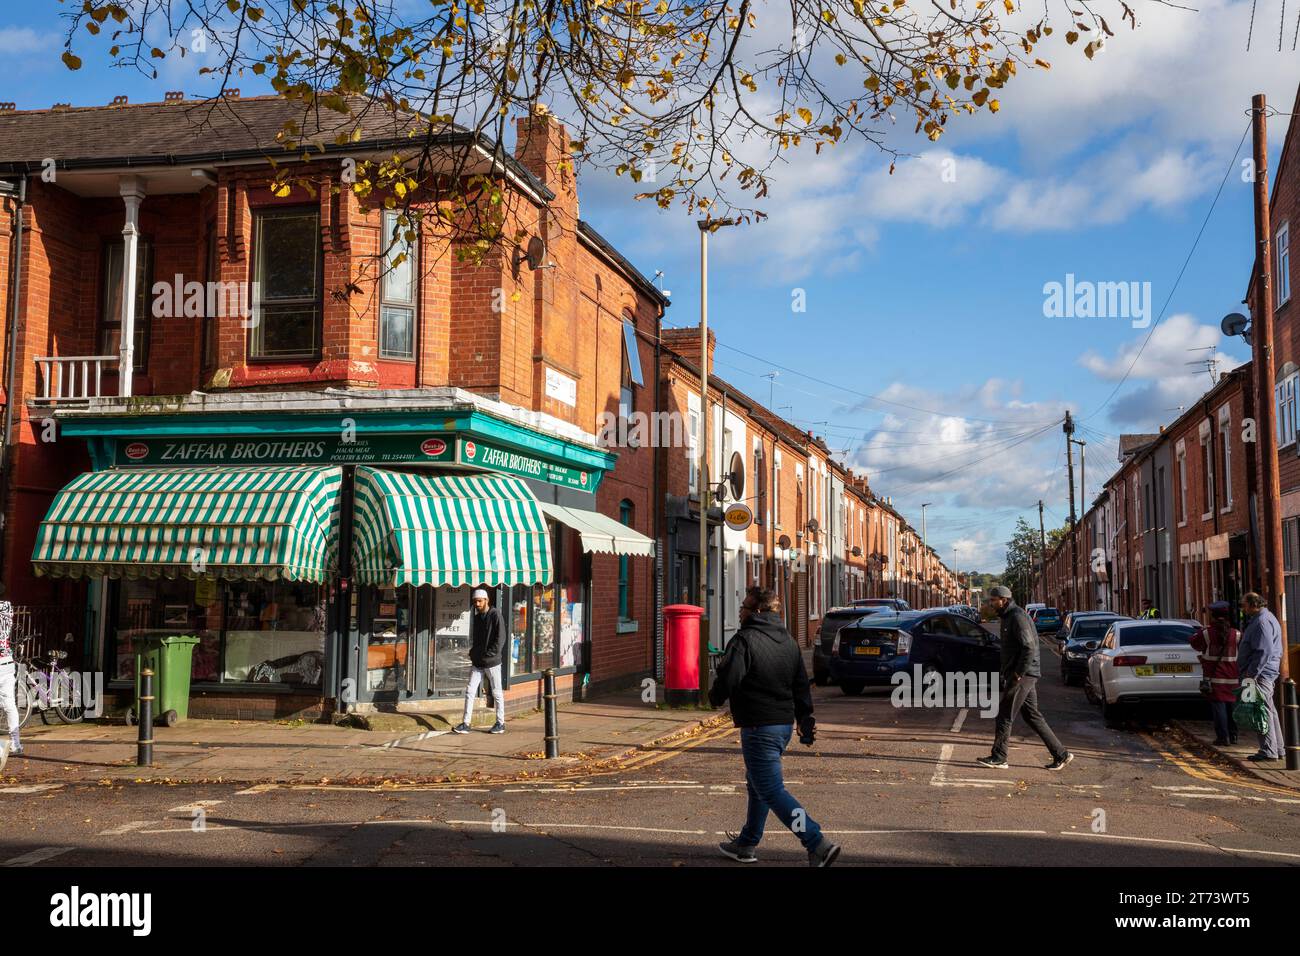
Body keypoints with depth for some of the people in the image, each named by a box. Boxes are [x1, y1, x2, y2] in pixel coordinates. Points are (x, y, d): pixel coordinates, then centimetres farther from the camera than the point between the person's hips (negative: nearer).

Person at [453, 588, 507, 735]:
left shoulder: (495, 615, -9)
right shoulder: (477, 617, 12)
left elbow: (500, 638, -15)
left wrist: (489, 655, -17)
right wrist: (473, 653, 6)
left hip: (492, 662, -6)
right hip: (477, 663, 6)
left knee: (497, 693, 4)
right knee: (470, 691, 0)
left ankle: (500, 723, 14)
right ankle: (466, 724, 2)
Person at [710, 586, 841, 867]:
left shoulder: (744, 640, -15)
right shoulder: (788, 641, 12)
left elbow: (728, 679, -23)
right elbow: (801, 686, 14)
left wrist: (715, 697, -1)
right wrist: (805, 721, 19)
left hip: (758, 727, -9)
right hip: (785, 723, 9)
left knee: (771, 790, -7)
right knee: (756, 783, 22)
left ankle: (818, 844, -15)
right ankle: (746, 845, 33)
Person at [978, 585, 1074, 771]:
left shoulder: (1018, 616, -14)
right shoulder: (1008, 617, 18)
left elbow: (1030, 647, -22)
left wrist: (1019, 673, -20)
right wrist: (1007, 674, 18)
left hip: (1022, 675, -10)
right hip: (1024, 675, 10)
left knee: (1005, 714, -5)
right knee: (1032, 715, 11)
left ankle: (998, 758, 0)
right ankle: (1060, 754, 12)